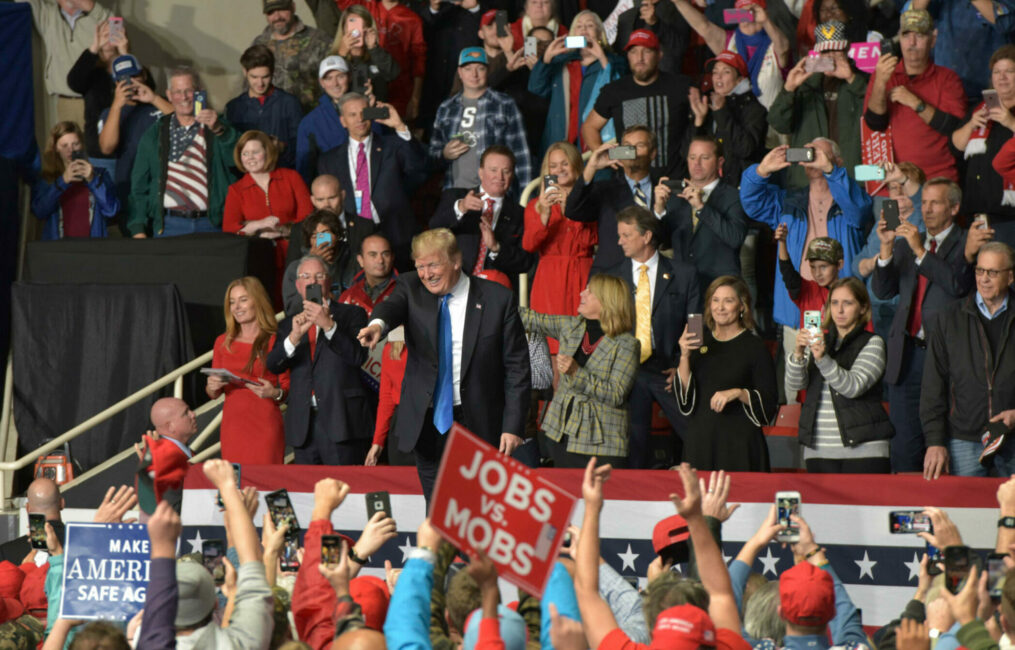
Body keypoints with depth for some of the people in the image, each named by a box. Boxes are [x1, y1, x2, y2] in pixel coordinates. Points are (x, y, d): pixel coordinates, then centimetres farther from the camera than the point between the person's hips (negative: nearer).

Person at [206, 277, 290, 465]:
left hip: (265, 427, -3)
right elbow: (213, 394, 17)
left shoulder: (275, 342, -1)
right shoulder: (223, 342, 12)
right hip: (232, 426, 4)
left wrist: (275, 393, -19)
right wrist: (212, 387, -4)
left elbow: (288, 388, 1)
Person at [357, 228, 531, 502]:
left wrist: (513, 426, -9)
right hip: (427, 421, 3)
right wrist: (378, 323, -46)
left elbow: (517, 368, -3)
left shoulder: (497, 299, -4)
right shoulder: (411, 290, 3)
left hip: (478, 423, -2)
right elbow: (392, 306, -21)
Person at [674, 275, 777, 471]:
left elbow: (768, 404, -4)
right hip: (699, 441, 4)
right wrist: (685, 356, -8)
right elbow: (682, 398, 4)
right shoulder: (698, 342, 9)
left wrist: (738, 393, -20)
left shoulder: (754, 347, -2)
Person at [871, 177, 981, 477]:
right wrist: (887, 247, -4)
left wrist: (920, 251, -14)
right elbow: (882, 290, 9)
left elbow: (958, 285, -13)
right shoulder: (905, 244, 18)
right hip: (907, 354, 5)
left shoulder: (967, 244, 3)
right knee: (905, 441, 4)